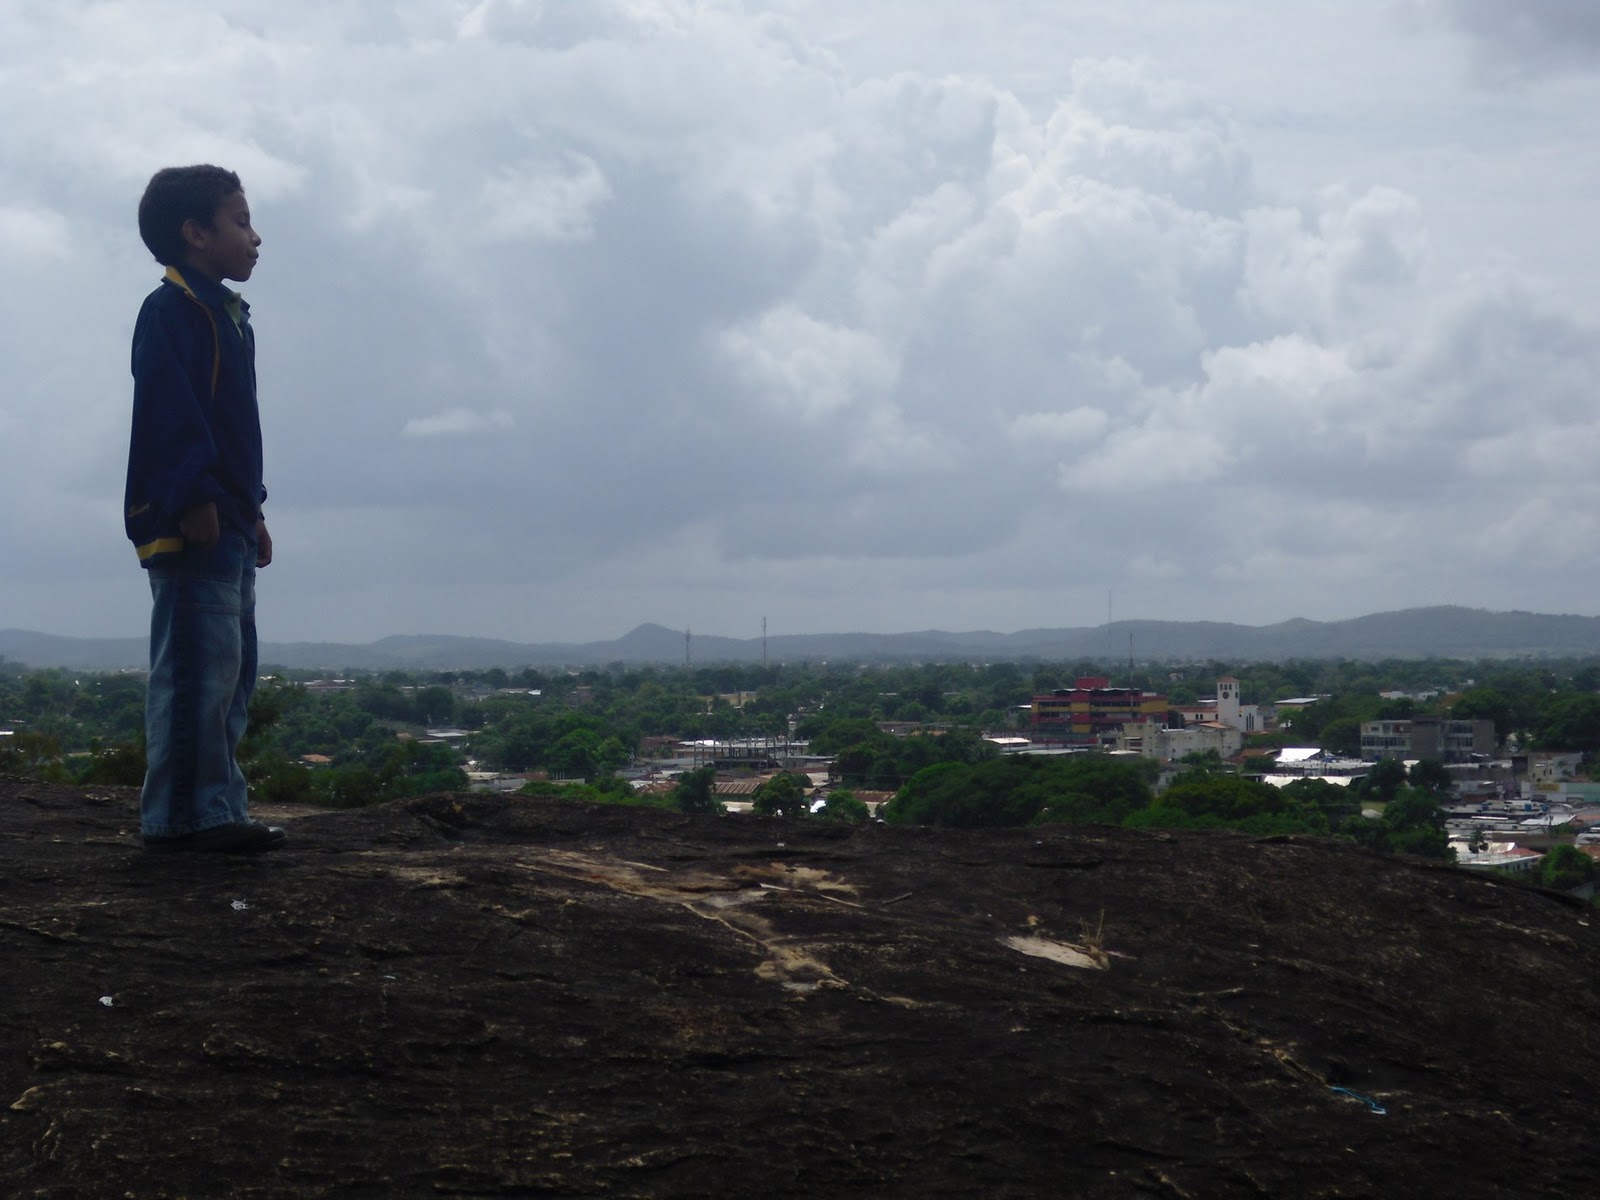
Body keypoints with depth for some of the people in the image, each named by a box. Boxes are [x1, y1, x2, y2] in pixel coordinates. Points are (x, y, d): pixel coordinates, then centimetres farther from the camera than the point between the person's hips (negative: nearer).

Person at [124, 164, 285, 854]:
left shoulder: (226, 317, 23)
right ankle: (182, 816, -12)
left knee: (233, 668, 10)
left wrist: (250, 511, 22)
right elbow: (169, 409, -19)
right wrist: (195, 499, -24)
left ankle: (217, 810, 14)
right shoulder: (171, 309, -8)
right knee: (201, 666, -13)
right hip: (191, 521, -11)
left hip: (227, 525, 11)